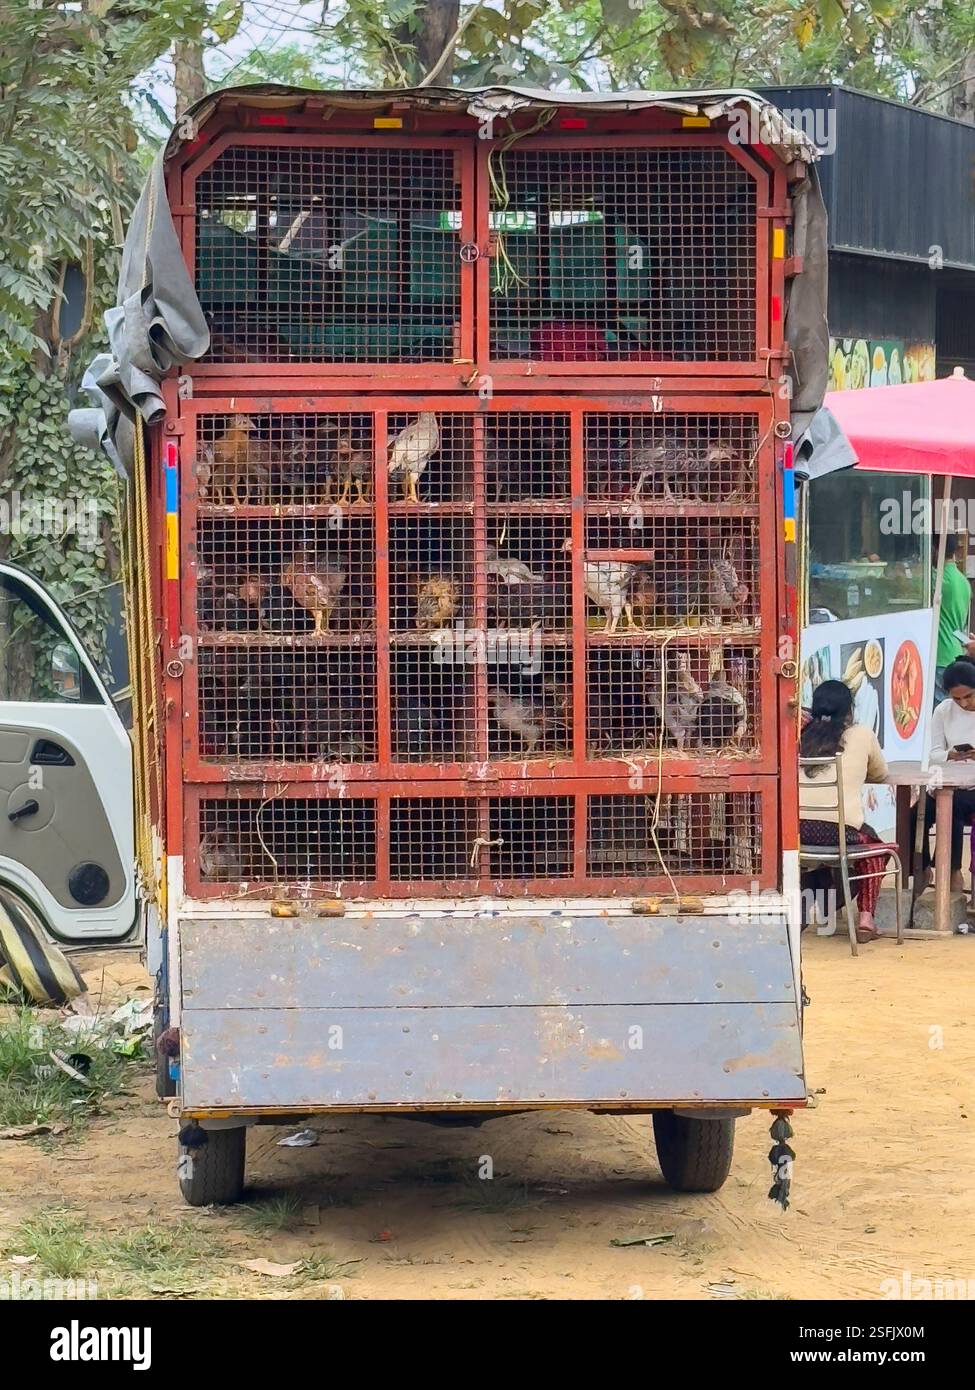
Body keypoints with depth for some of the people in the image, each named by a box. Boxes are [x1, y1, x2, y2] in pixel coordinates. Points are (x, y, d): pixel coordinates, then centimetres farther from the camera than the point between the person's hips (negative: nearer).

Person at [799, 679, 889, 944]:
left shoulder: (802, 735, 12)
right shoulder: (862, 735, 7)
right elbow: (880, 774, 23)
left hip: (797, 829, 3)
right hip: (841, 830, -2)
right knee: (873, 844, 31)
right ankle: (865, 917, 21)